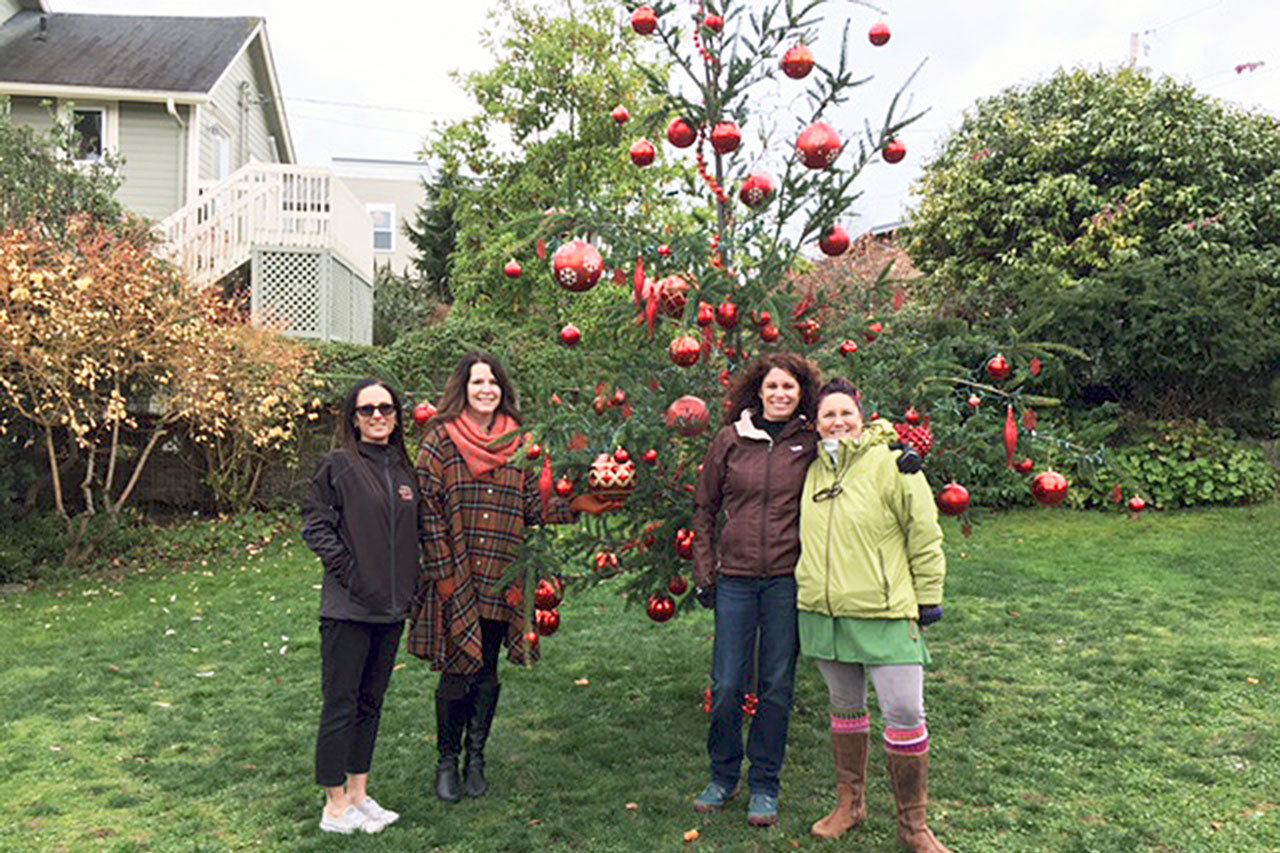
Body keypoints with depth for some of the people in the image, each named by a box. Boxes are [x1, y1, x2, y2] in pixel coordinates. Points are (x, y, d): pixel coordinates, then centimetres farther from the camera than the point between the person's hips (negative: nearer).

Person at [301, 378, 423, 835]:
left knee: (370, 703, 15)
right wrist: (349, 571, -14)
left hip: (392, 608, 6)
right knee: (341, 705, 1)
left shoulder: (405, 470, 11)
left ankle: (359, 795, 27)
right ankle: (336, 806, 13)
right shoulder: (337, 466, -6)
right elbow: (316, 526, -9)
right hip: (348, 608, -6)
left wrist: (410, 577, 6)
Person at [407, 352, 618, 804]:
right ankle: (447, 762, 23)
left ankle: (476, 758, 29)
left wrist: (574, 506, -9)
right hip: (455, 580, -3)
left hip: (501, 580, 3)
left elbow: (534, 505, 7)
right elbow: (428, 511, -6)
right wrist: (445, 574, -11)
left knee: (487, 670, 12)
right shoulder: (440, 441, -3)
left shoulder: (517, 442, 8)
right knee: (457, 673, 3)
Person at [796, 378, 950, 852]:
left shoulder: (892, 463, -7)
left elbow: (924, 534, -6)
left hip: (884, 612, -5)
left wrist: (928, 597, -5)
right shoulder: (814, 471, 10)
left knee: (905, 713, -4)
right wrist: (807, 591, 21)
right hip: (823, 612, 5)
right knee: (845, 708, 17)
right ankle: (849, 802, 34)